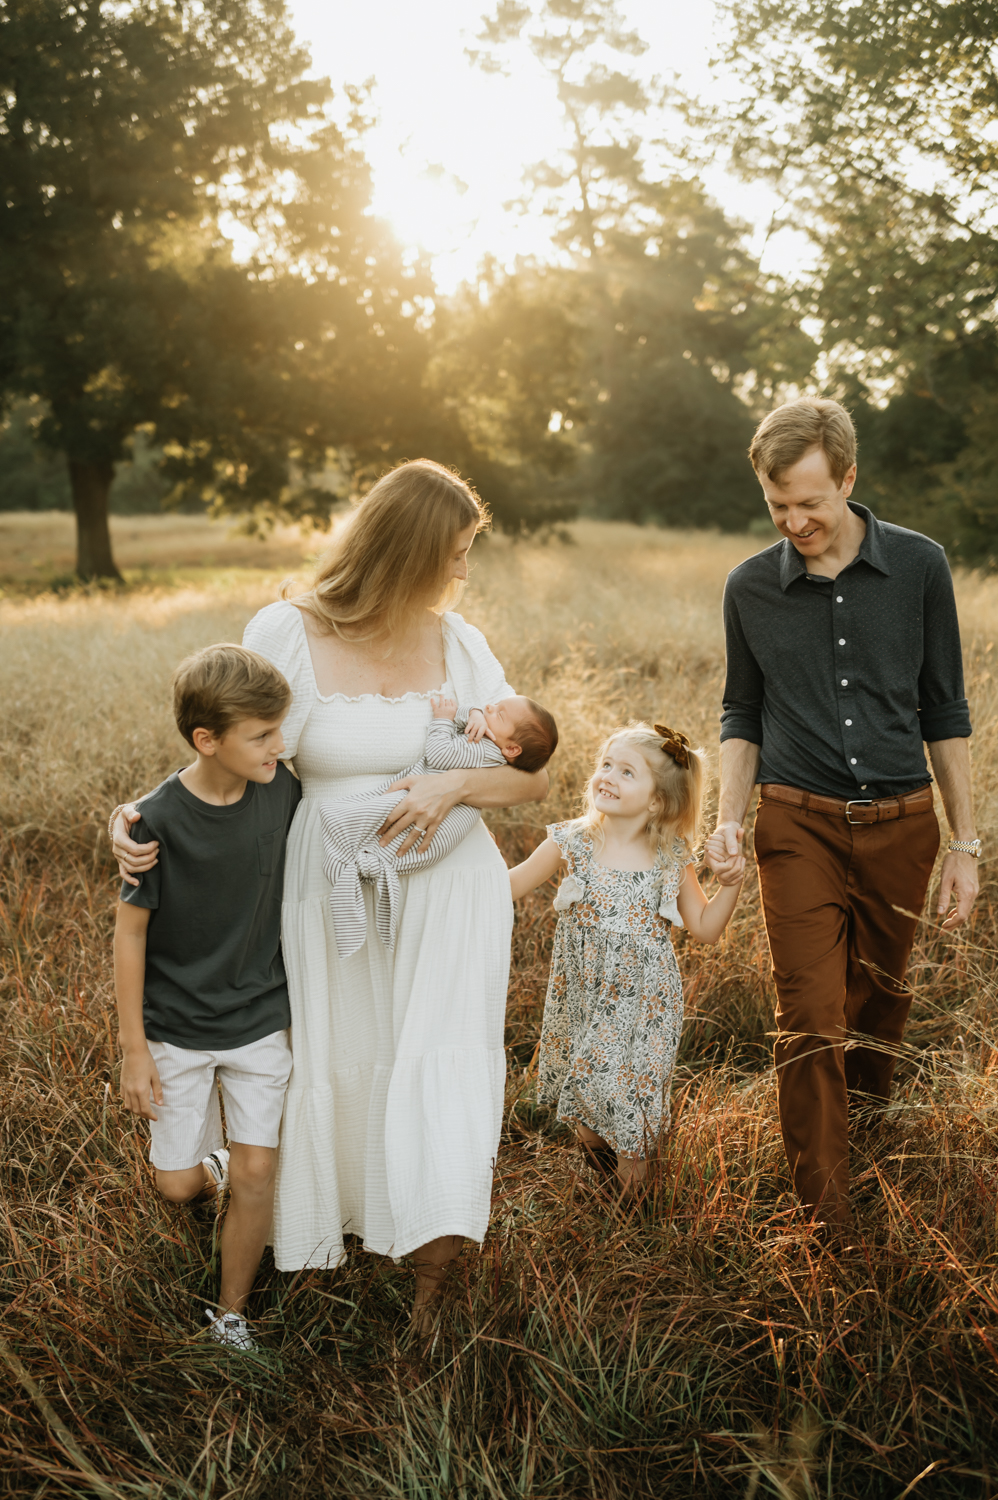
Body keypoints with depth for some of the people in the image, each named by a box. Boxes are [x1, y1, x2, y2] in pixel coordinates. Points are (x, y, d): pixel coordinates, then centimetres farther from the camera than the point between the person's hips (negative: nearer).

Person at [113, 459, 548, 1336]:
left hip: (444, 882, 1)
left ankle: (434, 1267, 9)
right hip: (333, 889, -1)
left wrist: (455, 785, -19)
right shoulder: (287, 634, -10)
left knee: (438, 1060, -5)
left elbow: (534, 777, 0)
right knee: (335, 1064, 13)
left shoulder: (456, 643, -1)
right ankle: (332, 1227, 40)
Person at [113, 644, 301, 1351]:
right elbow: (131, 931, -12)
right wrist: (133, 1048, -8)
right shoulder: (160, 820, -20)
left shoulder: (282, 787, -12)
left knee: (257, 1174, 2)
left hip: (262, 1020, 2)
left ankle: (231, 1311, 23)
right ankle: (211, 1163, 43)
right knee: (178, 1185, 8)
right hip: (177, 1027, -2)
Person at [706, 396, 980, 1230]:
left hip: (901, 820, 1)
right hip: (800, 824, -1)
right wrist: (728, 820, -4)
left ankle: (867, 1124, 41)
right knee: (811, 1020, -6)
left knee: (880, 1000, 14)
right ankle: (825, 1221, 5)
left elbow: (945, 713, 4)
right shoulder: (751, 587, 0)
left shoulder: (919, 567, -2)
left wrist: (966, 844, 3)